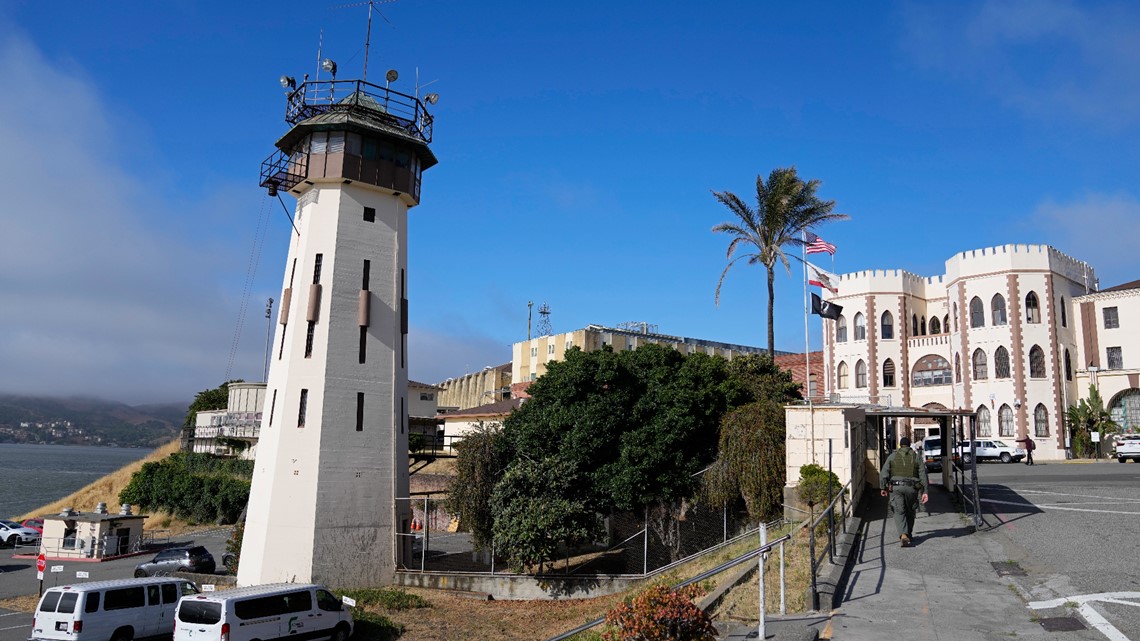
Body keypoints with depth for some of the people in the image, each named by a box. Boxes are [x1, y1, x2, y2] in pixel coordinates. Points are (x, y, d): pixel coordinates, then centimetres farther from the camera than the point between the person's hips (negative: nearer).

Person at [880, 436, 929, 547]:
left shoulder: (892, 456, 3)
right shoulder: (916, 457, 7)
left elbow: (884, 473, -4)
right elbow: (923, 475, -1)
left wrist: (883, 488, 3)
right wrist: (924, 491, -3)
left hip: (896, 488, -2)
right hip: (911, 488, 2)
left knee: (899, 512, -2)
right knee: (910, 512, 20)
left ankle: (903, 535, -21)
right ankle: (909, 534, 30)